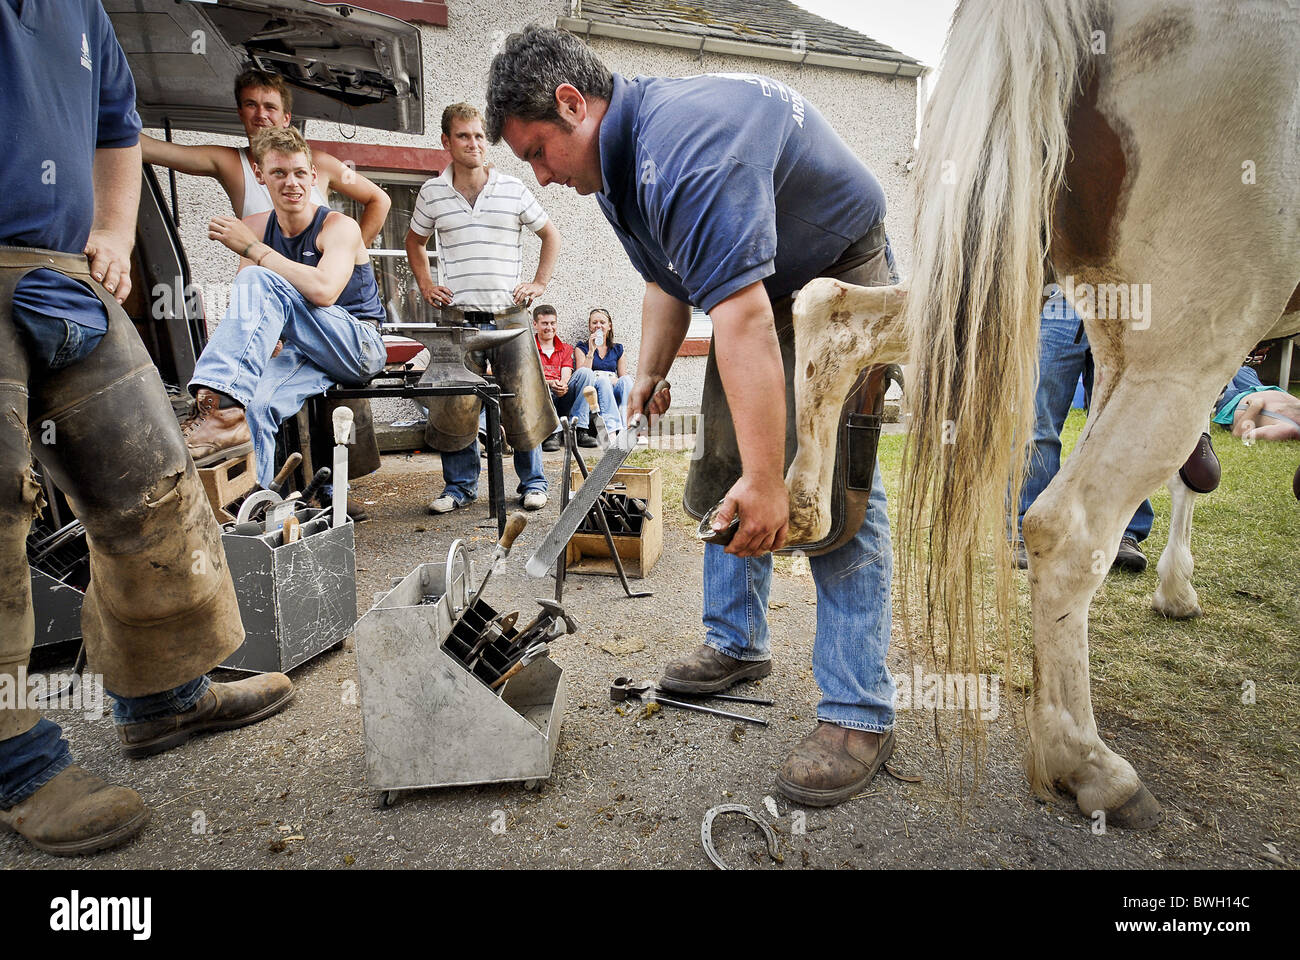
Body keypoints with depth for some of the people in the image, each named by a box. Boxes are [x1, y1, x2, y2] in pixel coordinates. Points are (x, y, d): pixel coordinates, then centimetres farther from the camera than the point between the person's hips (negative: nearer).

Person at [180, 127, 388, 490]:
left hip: (359, 348, -5)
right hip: (302, 353, 5)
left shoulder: (340, 227, -5)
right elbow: (248, 312, 6)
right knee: (252, 406, -27)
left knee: (261, 282, -25)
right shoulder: (255, 227, 10)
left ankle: (218, 402, -37)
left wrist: (253, 248, -19)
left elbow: (323, 291, -26)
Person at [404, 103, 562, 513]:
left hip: (510, 315, -1)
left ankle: (532, 482, 16)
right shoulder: (432, 193, 8)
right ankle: (461, 485, 16)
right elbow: (415, 242, 24)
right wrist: (425, 286, 11)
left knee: (522, 403, 0)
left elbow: (550, 235, 16)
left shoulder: (512, 189, 5)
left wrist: (539, 283, 6)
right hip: (457, 316, 1)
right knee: (453, 407, 0)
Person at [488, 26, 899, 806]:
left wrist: (767, 479, -40)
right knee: (720, 471, 6)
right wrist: (650, 373, 6)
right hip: (754, 284, 9)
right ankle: (738, 645, 20)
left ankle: (860, 715, -13)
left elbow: (742, 318, -39)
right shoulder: (620, 156, 2)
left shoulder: (686, 145, -31)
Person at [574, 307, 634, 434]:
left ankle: (625, 430, -46)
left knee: (626, 379, -28)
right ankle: (612, 432, -53)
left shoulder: (617, 349, 23)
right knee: (602, 379, -34)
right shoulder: (582, 347, 14)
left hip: (614, 393, 3)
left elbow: (623, 376, 15)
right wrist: (591, 351, -8)